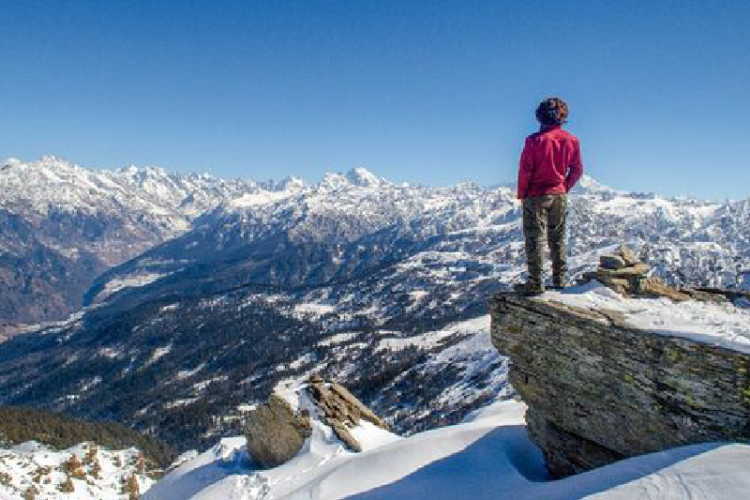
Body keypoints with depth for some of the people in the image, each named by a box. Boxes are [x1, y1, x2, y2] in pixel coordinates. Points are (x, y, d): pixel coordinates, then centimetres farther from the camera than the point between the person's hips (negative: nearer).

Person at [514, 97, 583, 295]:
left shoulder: (535, 140, -15)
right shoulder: (571, 140, 0)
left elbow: (525, 170, -13)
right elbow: (577, 169, 7)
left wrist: (521, 194, -1)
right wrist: (565, 188, 18)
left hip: (536, 196, -5)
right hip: (560, 196, 5)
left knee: (535, 239, 0)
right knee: (558, 238, 15)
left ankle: (535, 283, 1)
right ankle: (559, 279, 22)